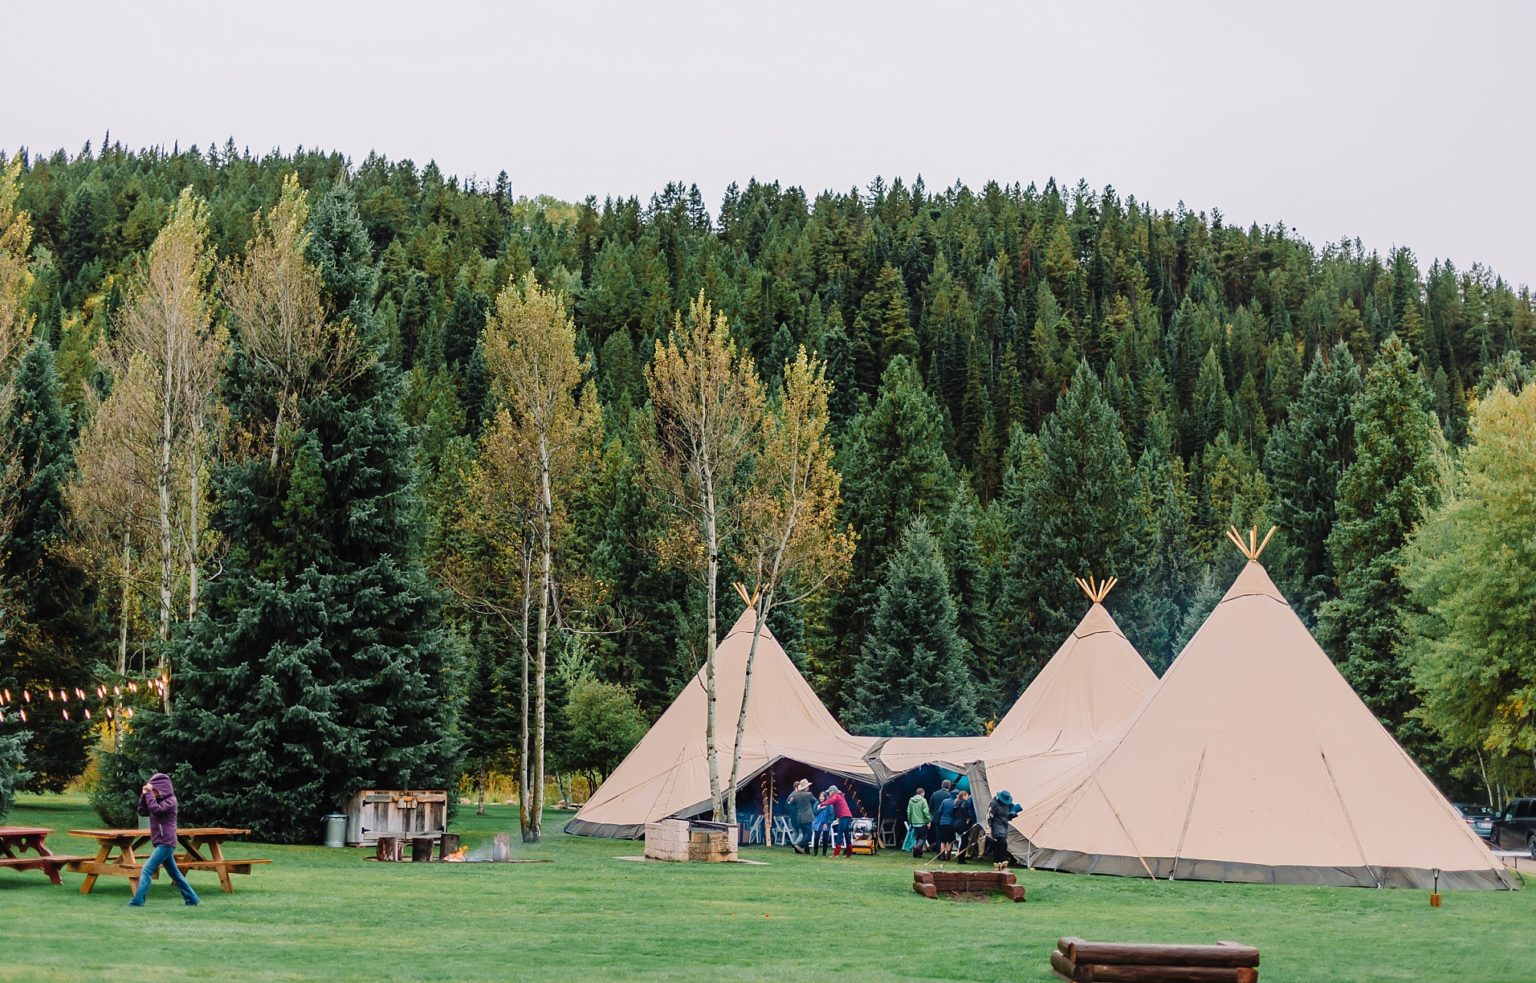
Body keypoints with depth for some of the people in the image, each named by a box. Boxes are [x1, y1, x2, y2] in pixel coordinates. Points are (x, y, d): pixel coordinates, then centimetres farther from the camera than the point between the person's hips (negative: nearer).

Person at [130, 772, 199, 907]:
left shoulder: (170, 800, -11)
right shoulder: (158, 800, 15)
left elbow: (155, 809, -26)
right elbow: (142, 812, 11)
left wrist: (149, 793, -19)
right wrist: (144, 794, -1)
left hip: (166, 843, -9)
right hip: (163, 843, 9)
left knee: (147, 870, -14)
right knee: (175, 874, 13)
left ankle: (138, 901, -18)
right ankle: (191, 898, 18)